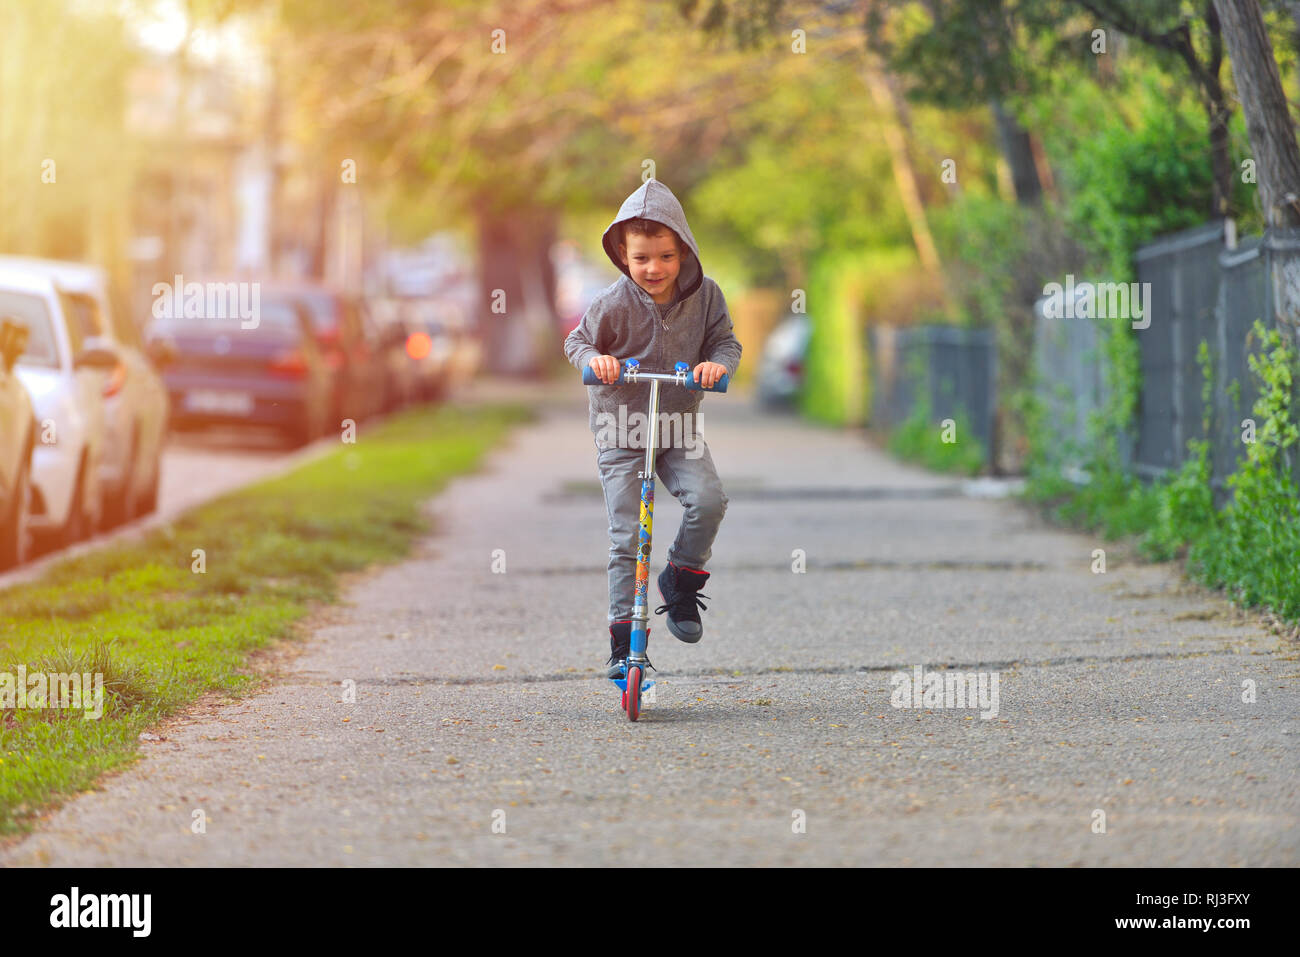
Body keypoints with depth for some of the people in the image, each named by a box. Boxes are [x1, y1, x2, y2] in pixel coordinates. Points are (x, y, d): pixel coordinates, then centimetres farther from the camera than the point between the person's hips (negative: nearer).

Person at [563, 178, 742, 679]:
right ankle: (624, 638, 2)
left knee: (708, 499, -22)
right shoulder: (613, 304, -13)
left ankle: (682, 581, 3)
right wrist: (594, 359, -23)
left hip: (680, 425, 2)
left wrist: (718, 362, -21)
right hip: (621, 430, -2)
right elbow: (576, 341, -1)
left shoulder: (704, 295, -7)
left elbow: (725, 339, 1)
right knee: (626, 536, -6)